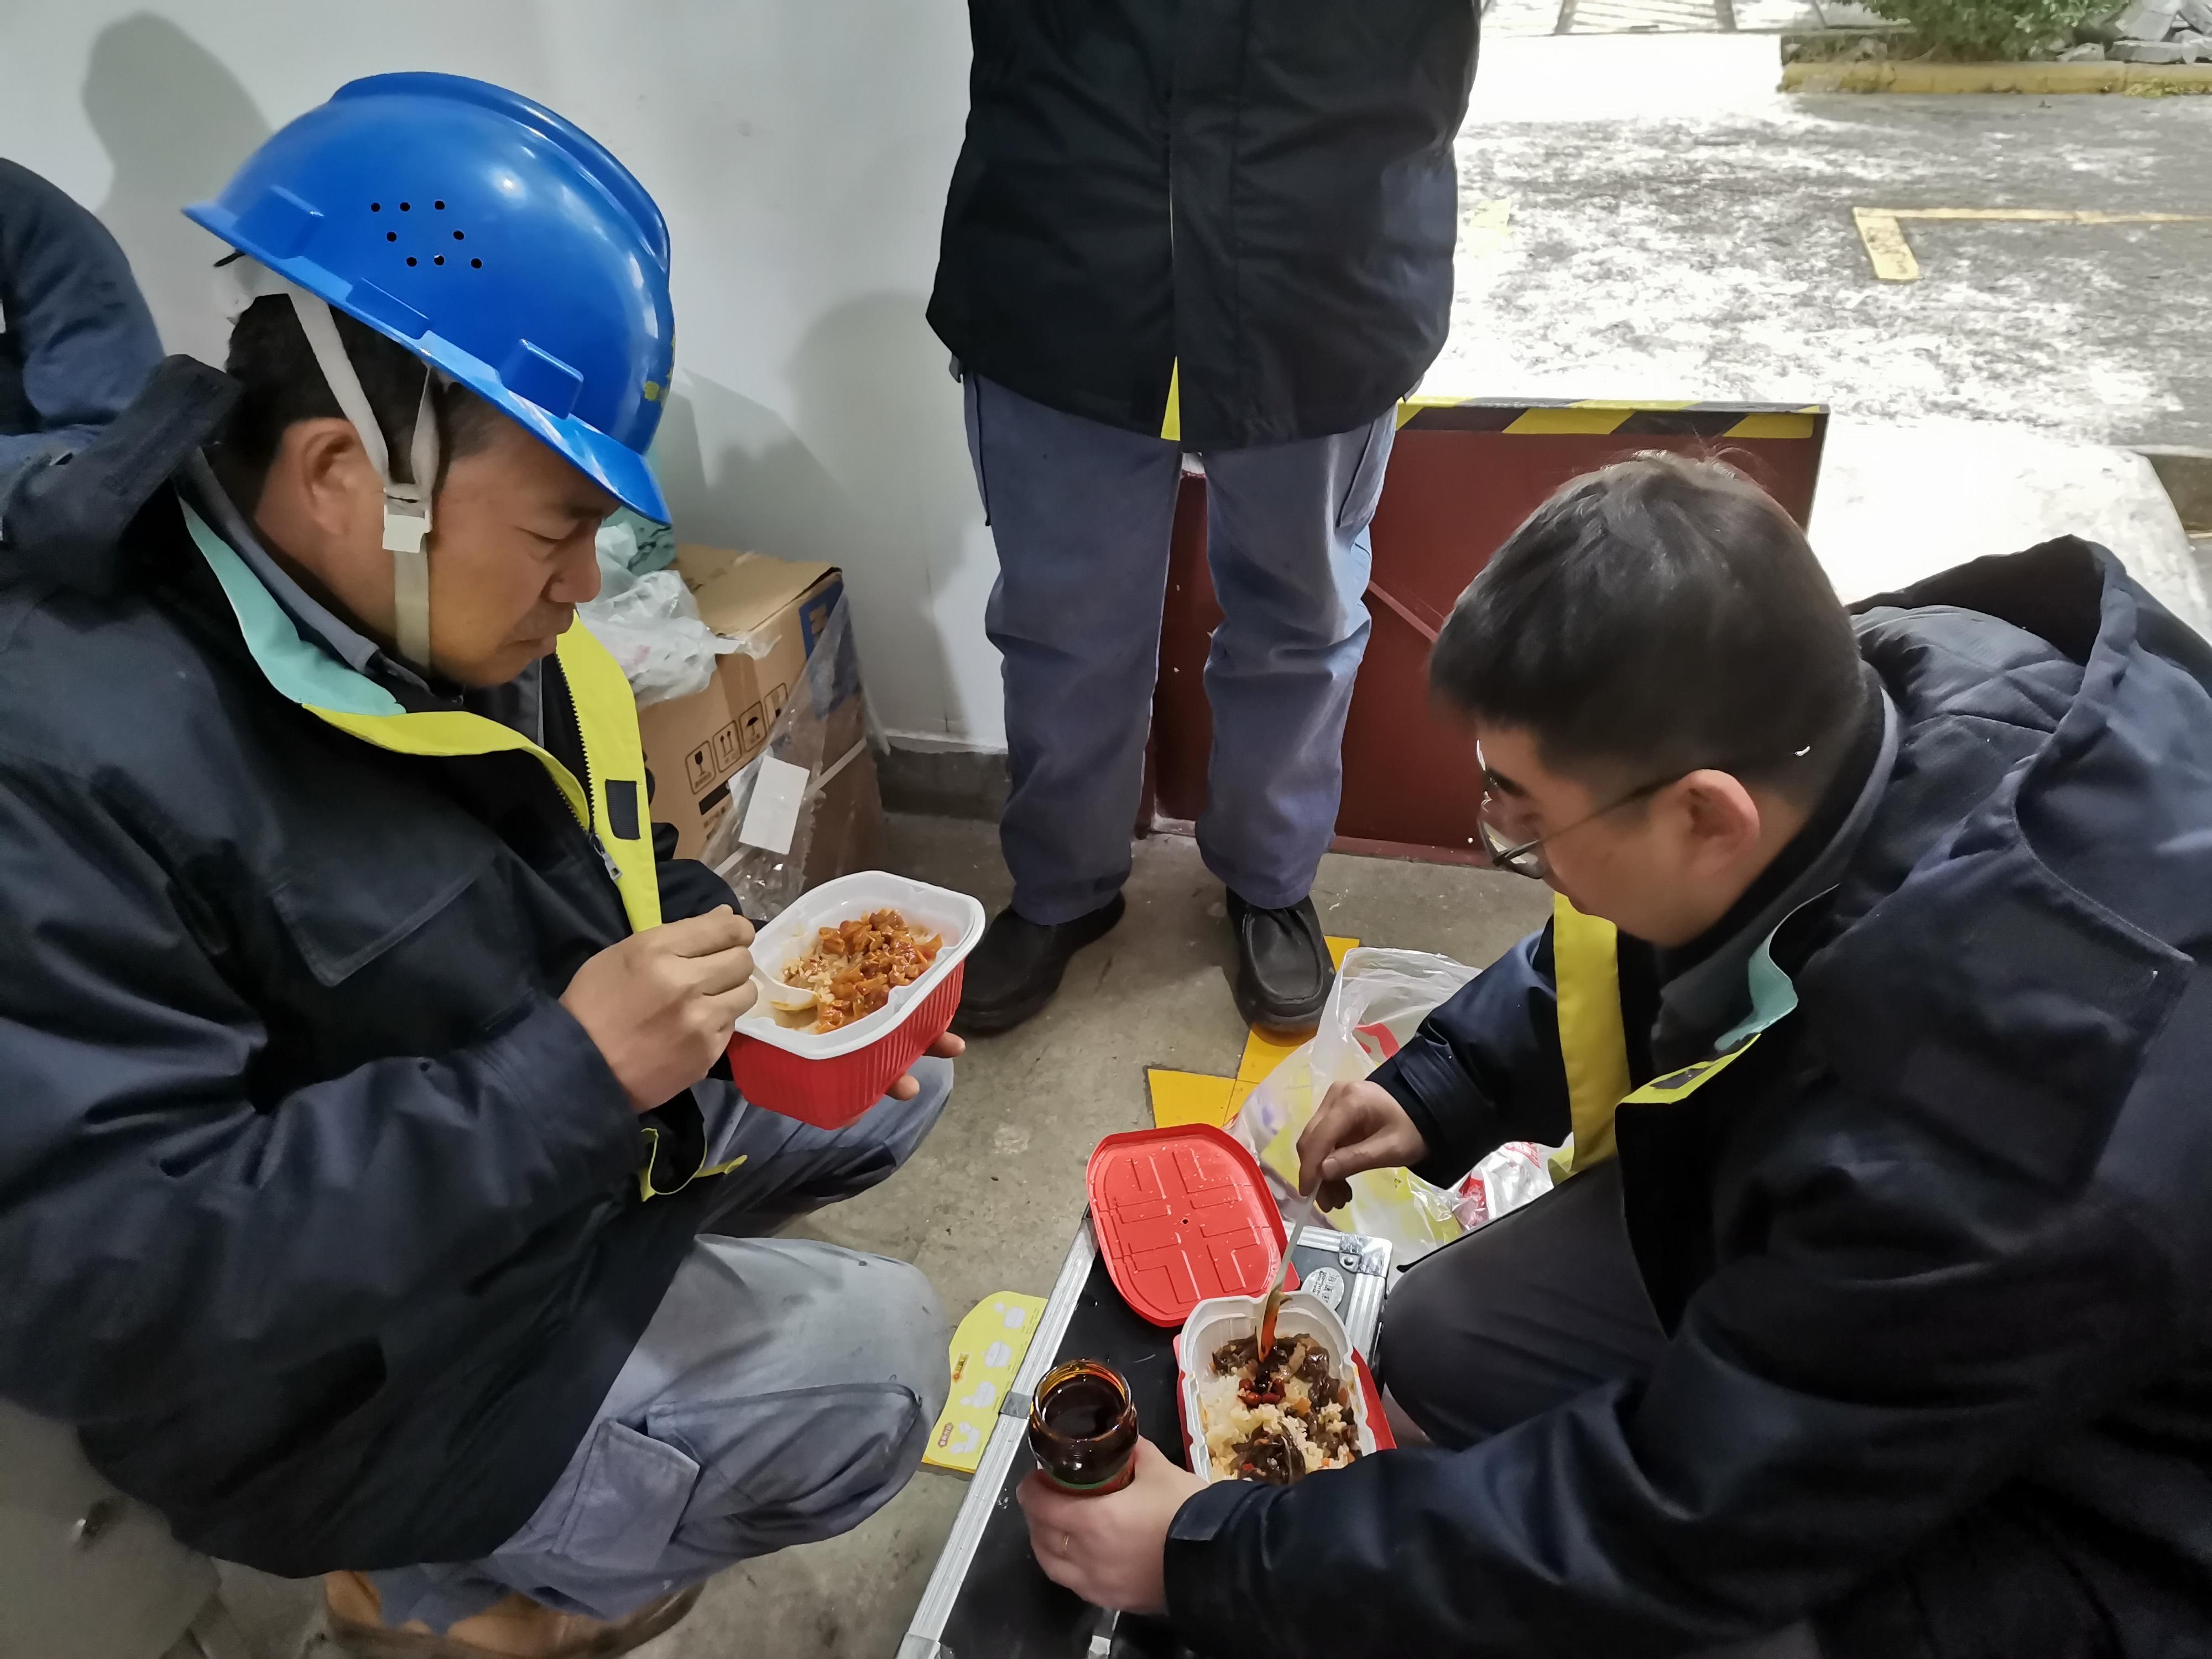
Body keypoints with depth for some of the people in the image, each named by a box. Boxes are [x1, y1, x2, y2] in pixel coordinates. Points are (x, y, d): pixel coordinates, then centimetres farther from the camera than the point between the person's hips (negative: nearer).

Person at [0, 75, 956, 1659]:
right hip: (364, 1368, -7)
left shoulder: (454, 614, -7)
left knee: (891, 1087, 13)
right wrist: (566, 1073, -36)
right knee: (881, 1366, -6)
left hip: (592, 1116, 8)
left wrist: (748, 969, -10)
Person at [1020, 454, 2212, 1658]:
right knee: (1441, 1344, -2)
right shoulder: (1830, 701, -20)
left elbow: (1671, 1524, -30)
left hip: (2062, 1497, -6)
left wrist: (1206, 1561, -22)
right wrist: (1442, 1089, -2)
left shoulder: (1987, 1114, -42)